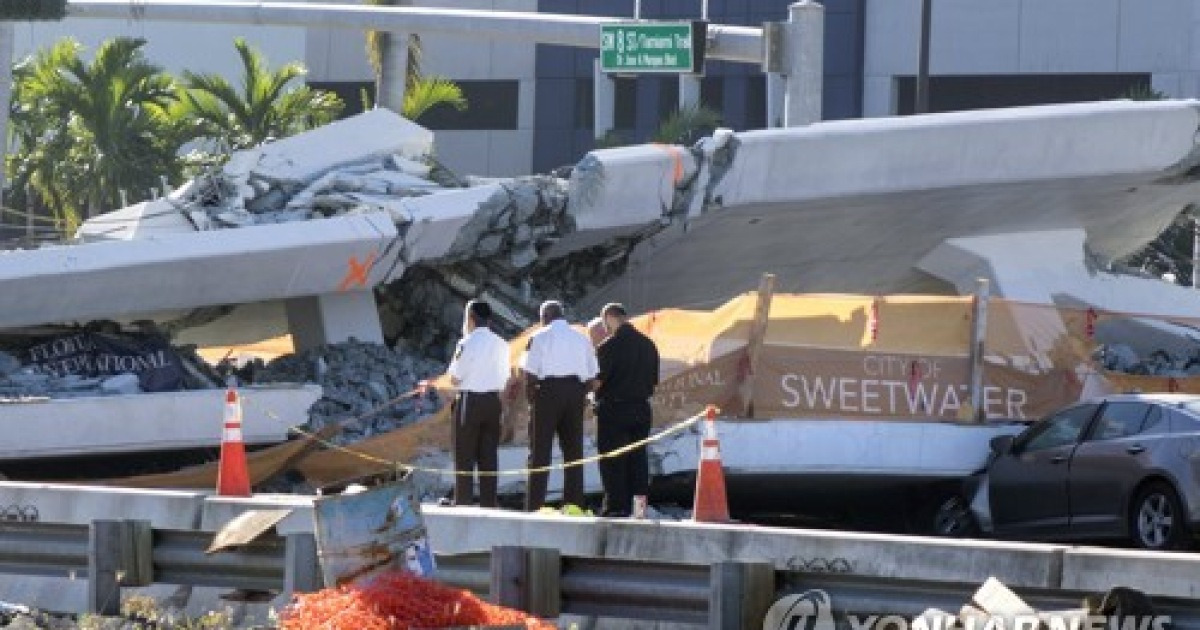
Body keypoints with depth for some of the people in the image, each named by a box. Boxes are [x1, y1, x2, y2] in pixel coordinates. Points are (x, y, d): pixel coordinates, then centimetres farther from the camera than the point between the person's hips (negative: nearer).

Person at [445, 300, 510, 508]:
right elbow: (504, 379, 11)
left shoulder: (467, 344, -13)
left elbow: (455, 378, -10)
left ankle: (463, 503, -3)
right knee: (489, 458, 8)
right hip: (493, 401, 6)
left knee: (464, 458, 0)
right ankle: (488, 504, 8)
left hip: (469, 399, -6)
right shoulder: (500, 345, 6)